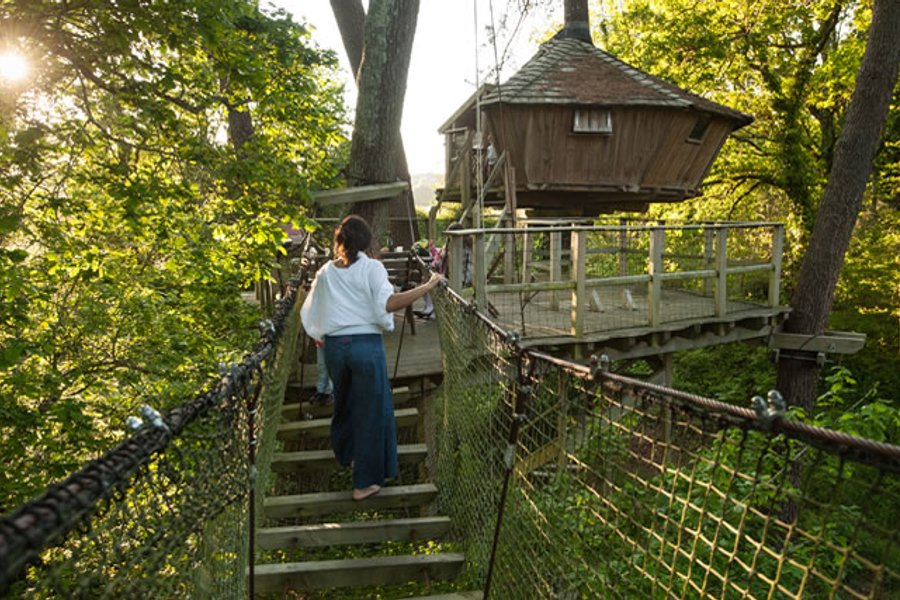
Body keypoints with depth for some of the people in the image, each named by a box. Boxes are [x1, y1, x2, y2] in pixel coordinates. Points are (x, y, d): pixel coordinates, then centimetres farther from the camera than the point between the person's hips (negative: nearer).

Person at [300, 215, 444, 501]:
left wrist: (321, 335, 33)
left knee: (344, 403, 25)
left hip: (334, 346, 5)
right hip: (366, 345, -5)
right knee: (370, 410, 6)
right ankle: (365, 482, 11)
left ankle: (347, 456, 46)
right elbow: (389, 303, -22)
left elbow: (309, 314, 13)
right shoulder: (371, 268, -7)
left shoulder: (325, 272, 7)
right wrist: (428, 285, -18)